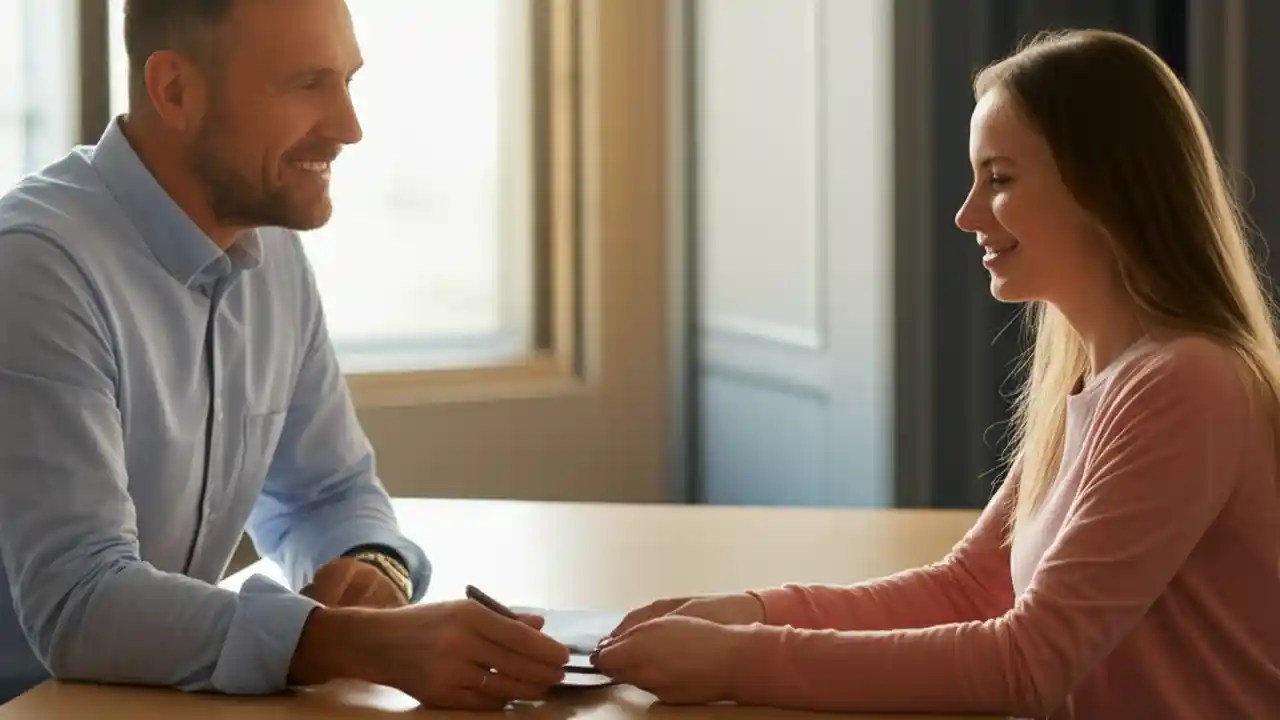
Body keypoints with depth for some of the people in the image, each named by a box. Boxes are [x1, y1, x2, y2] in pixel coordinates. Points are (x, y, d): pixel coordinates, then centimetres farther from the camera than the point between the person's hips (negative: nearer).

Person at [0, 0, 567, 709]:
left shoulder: (273, 253, 3)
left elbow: (329, 491, 13)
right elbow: (76, 603, -26)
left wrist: (373, 568, -9)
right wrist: (368, 644, -35)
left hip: (153, 706, 6)